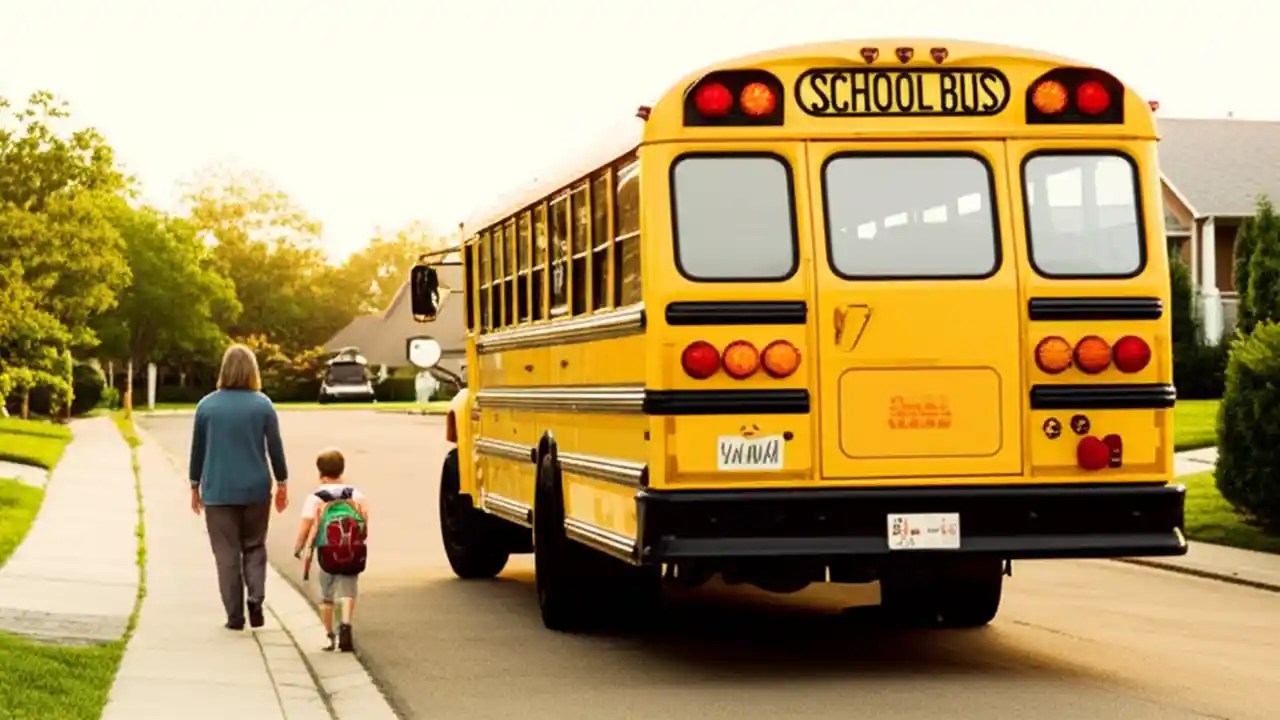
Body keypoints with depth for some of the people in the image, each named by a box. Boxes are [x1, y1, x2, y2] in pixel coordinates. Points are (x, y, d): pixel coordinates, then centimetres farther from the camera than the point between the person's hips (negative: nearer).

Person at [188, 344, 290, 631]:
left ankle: (235, 615, 3)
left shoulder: (207, 405, -1)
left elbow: (197, 449, 3)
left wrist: (195, 486, 13)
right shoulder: (263, 405, -3)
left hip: (218, 491, 0)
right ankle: (256, 597, -6)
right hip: (255, 489, 0)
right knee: (254, 547, 15)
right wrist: (282, 483, 12)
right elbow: (275, 447, 1)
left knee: (227, 553, 5)